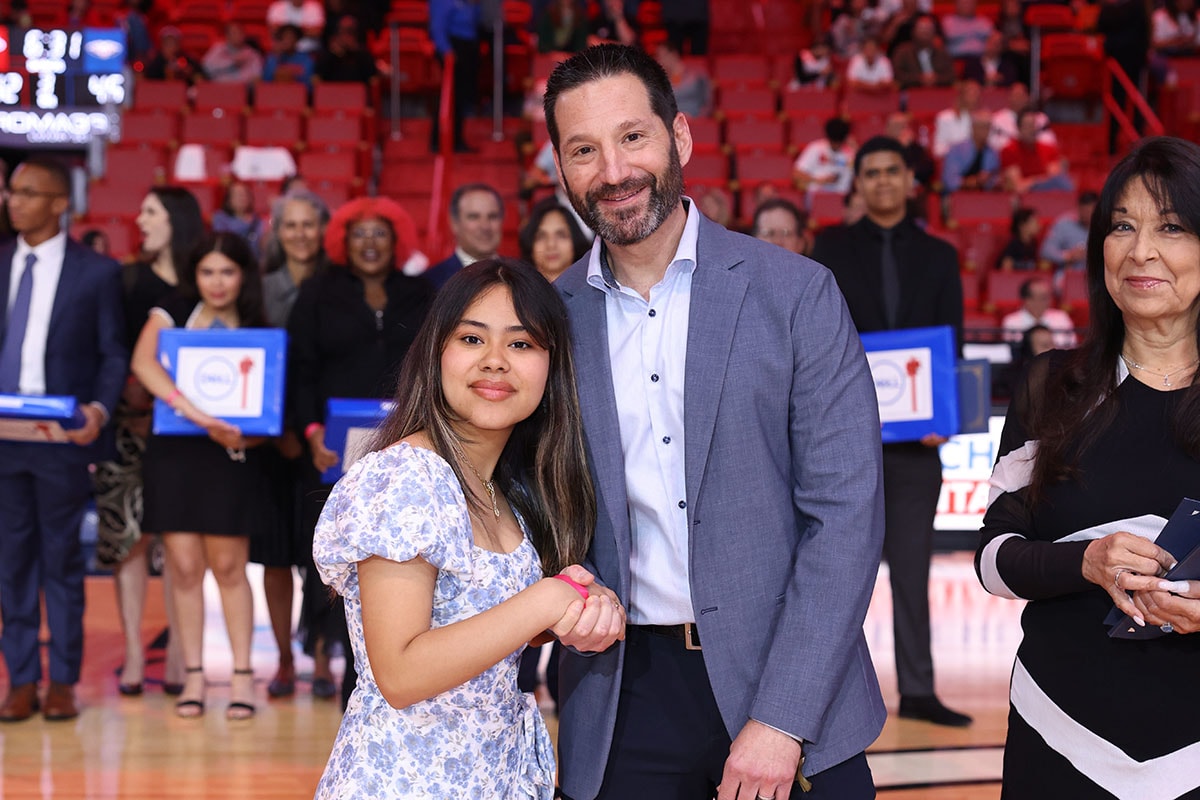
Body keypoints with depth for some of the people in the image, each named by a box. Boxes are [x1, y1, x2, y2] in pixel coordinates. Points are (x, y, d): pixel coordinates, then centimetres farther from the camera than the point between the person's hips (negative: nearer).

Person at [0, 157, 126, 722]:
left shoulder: (97, 271, 0)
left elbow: (113, 354, 1)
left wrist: (100, 409, -16)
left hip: (64, 440, -3)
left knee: (62, 561, 5)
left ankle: (63, 681, 14)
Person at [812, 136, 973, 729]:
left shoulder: (938, 256, 11)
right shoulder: (831, 249, 6)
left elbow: (951, 344, 6)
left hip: (917, 435, 2)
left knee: (912, 567, 5)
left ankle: (917, 691, 10)